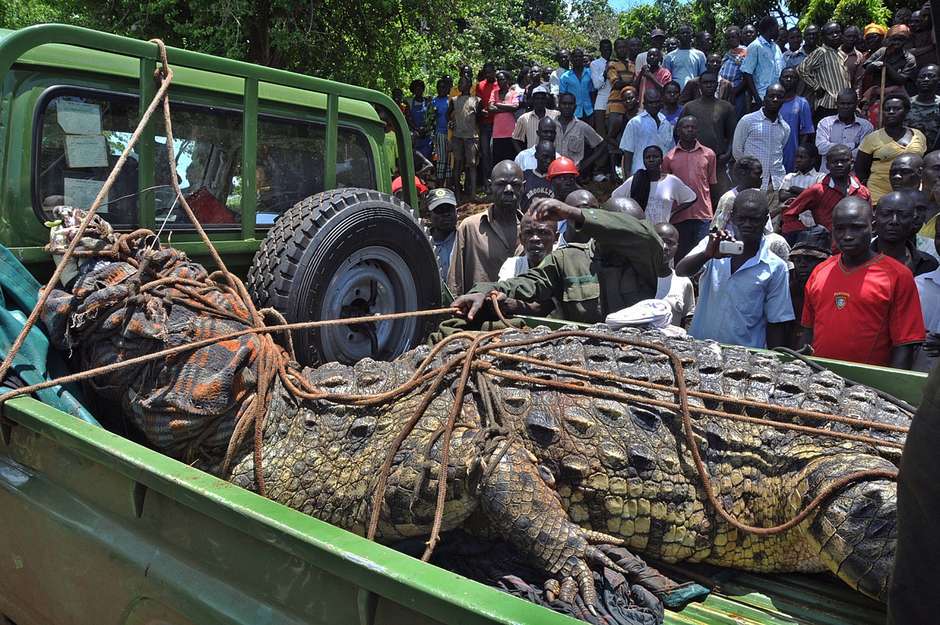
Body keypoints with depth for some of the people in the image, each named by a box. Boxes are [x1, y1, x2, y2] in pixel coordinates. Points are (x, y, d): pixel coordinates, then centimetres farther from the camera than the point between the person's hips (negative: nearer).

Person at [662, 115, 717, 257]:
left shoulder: (709, 155, 6)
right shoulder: (669, 157, 5)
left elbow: (712, 185, 10)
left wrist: (715, 216, 6)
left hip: (703, 214, 0)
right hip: (679, 215, 1)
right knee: (680, 256, 7)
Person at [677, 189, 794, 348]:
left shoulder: (775, 268, 3)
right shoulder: (713, 245, 6)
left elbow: (776, 324, 7)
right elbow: (680, 271, -10)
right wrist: (707, 254, -26)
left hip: (745, 354, -1)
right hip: (698, 347, 1)